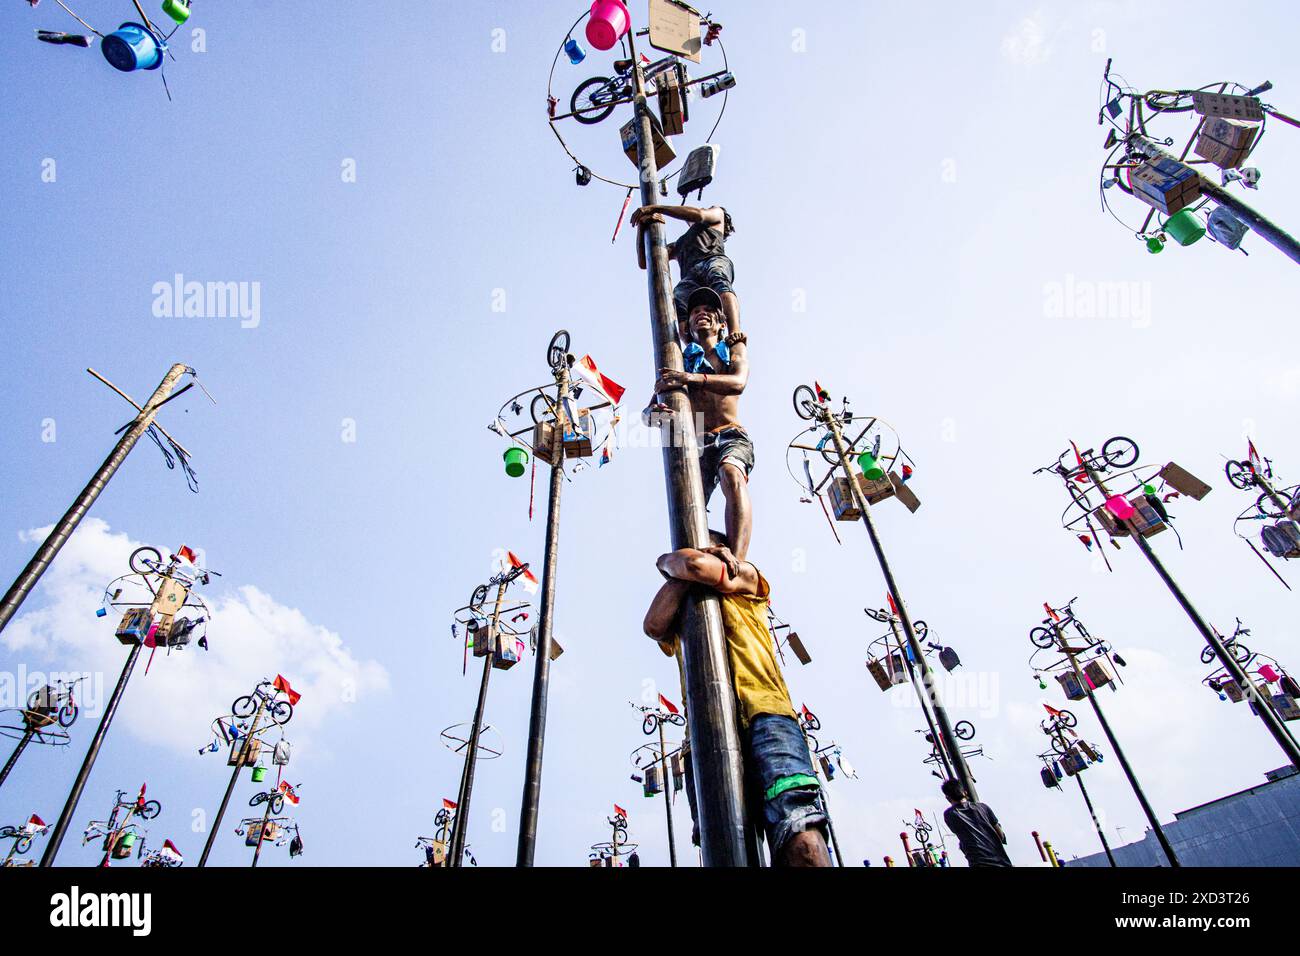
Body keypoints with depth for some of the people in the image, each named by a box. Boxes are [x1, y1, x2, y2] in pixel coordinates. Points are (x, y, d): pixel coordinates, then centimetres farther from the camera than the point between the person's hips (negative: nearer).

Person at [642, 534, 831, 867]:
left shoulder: (745, 577, 22)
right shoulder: (677, 620, 31)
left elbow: (698, 565, 0)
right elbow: (654, 625, 5)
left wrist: (668, 561, 20)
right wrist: (681, 570, 10)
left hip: (763, 713, -3)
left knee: (801, 831, -25)